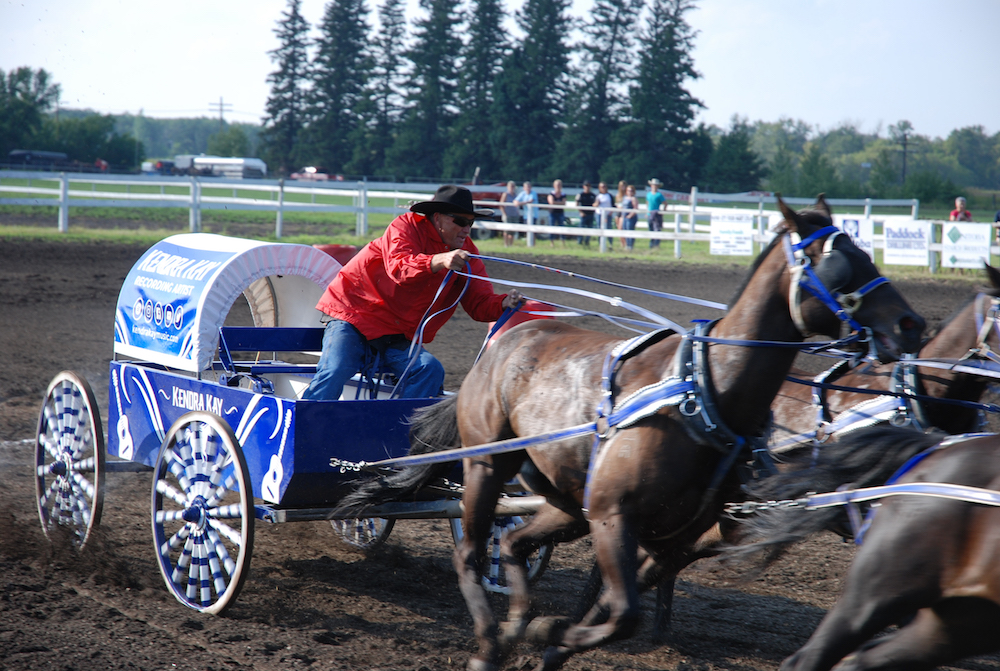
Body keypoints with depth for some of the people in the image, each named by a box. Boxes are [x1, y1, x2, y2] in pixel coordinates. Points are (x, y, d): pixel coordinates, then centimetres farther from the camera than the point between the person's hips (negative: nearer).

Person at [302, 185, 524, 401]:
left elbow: (479, 303, -5)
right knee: (334, 373, -23)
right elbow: (399, 267, -33)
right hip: (352, 315, -5)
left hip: (399, 339, 5)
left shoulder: (466, 252, 4)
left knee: (430, 370, -20)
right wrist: (440, 261, -51)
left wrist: (504, 303, -28)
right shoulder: (407, 226, -11)